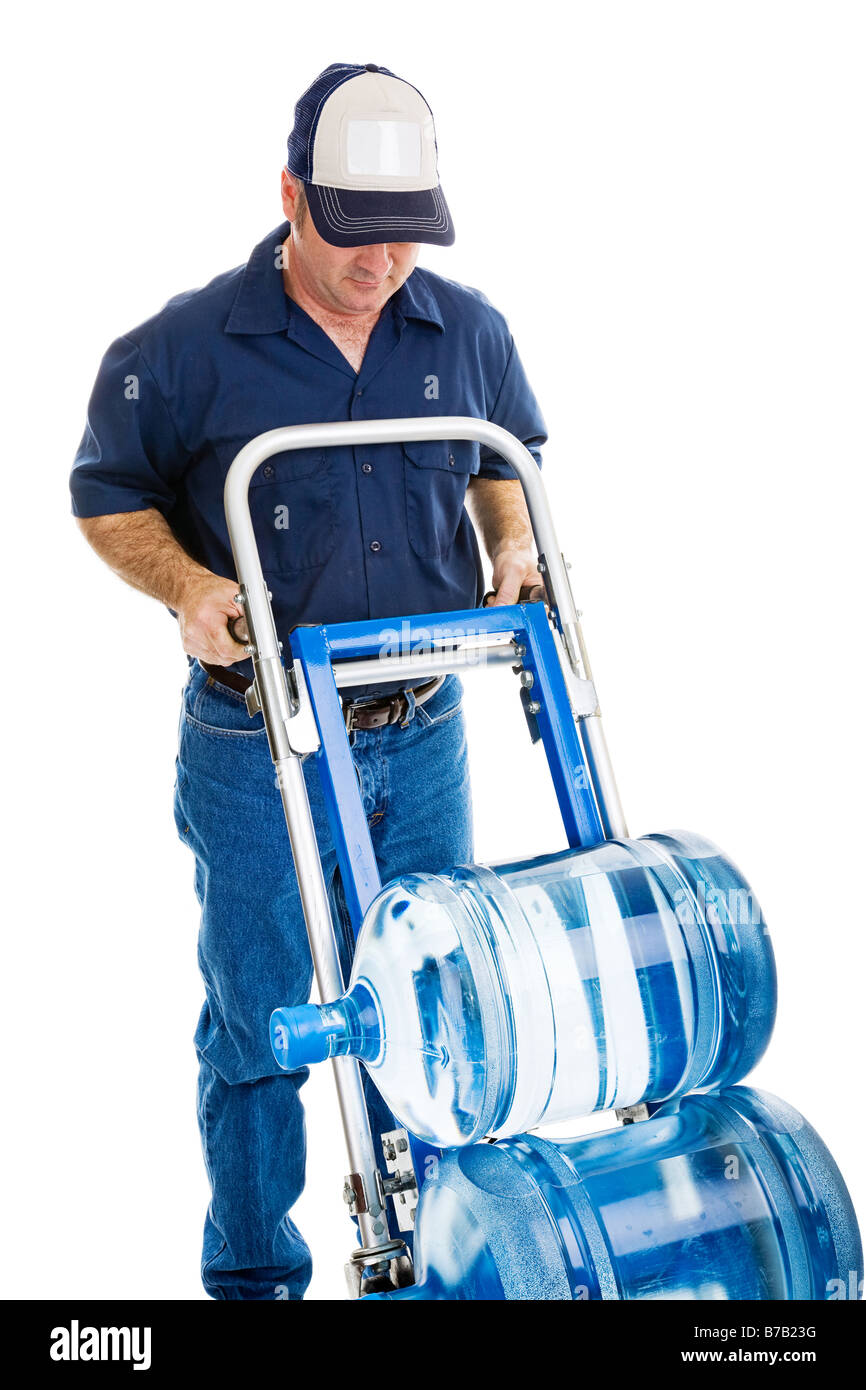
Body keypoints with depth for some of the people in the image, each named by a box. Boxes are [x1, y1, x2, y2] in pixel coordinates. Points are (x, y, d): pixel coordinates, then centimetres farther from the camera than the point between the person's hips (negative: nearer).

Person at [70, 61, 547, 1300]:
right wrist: (184, 584, -17)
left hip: (422, 735, 4)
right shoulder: (185, 347, -8)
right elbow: (108, 494, 1)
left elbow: (509, 454, 20)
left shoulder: (467, 331, 3)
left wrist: (511, 540, -1)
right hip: (260, 747, -3)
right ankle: (255, 1273, 28)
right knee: (258, 1021, 7)